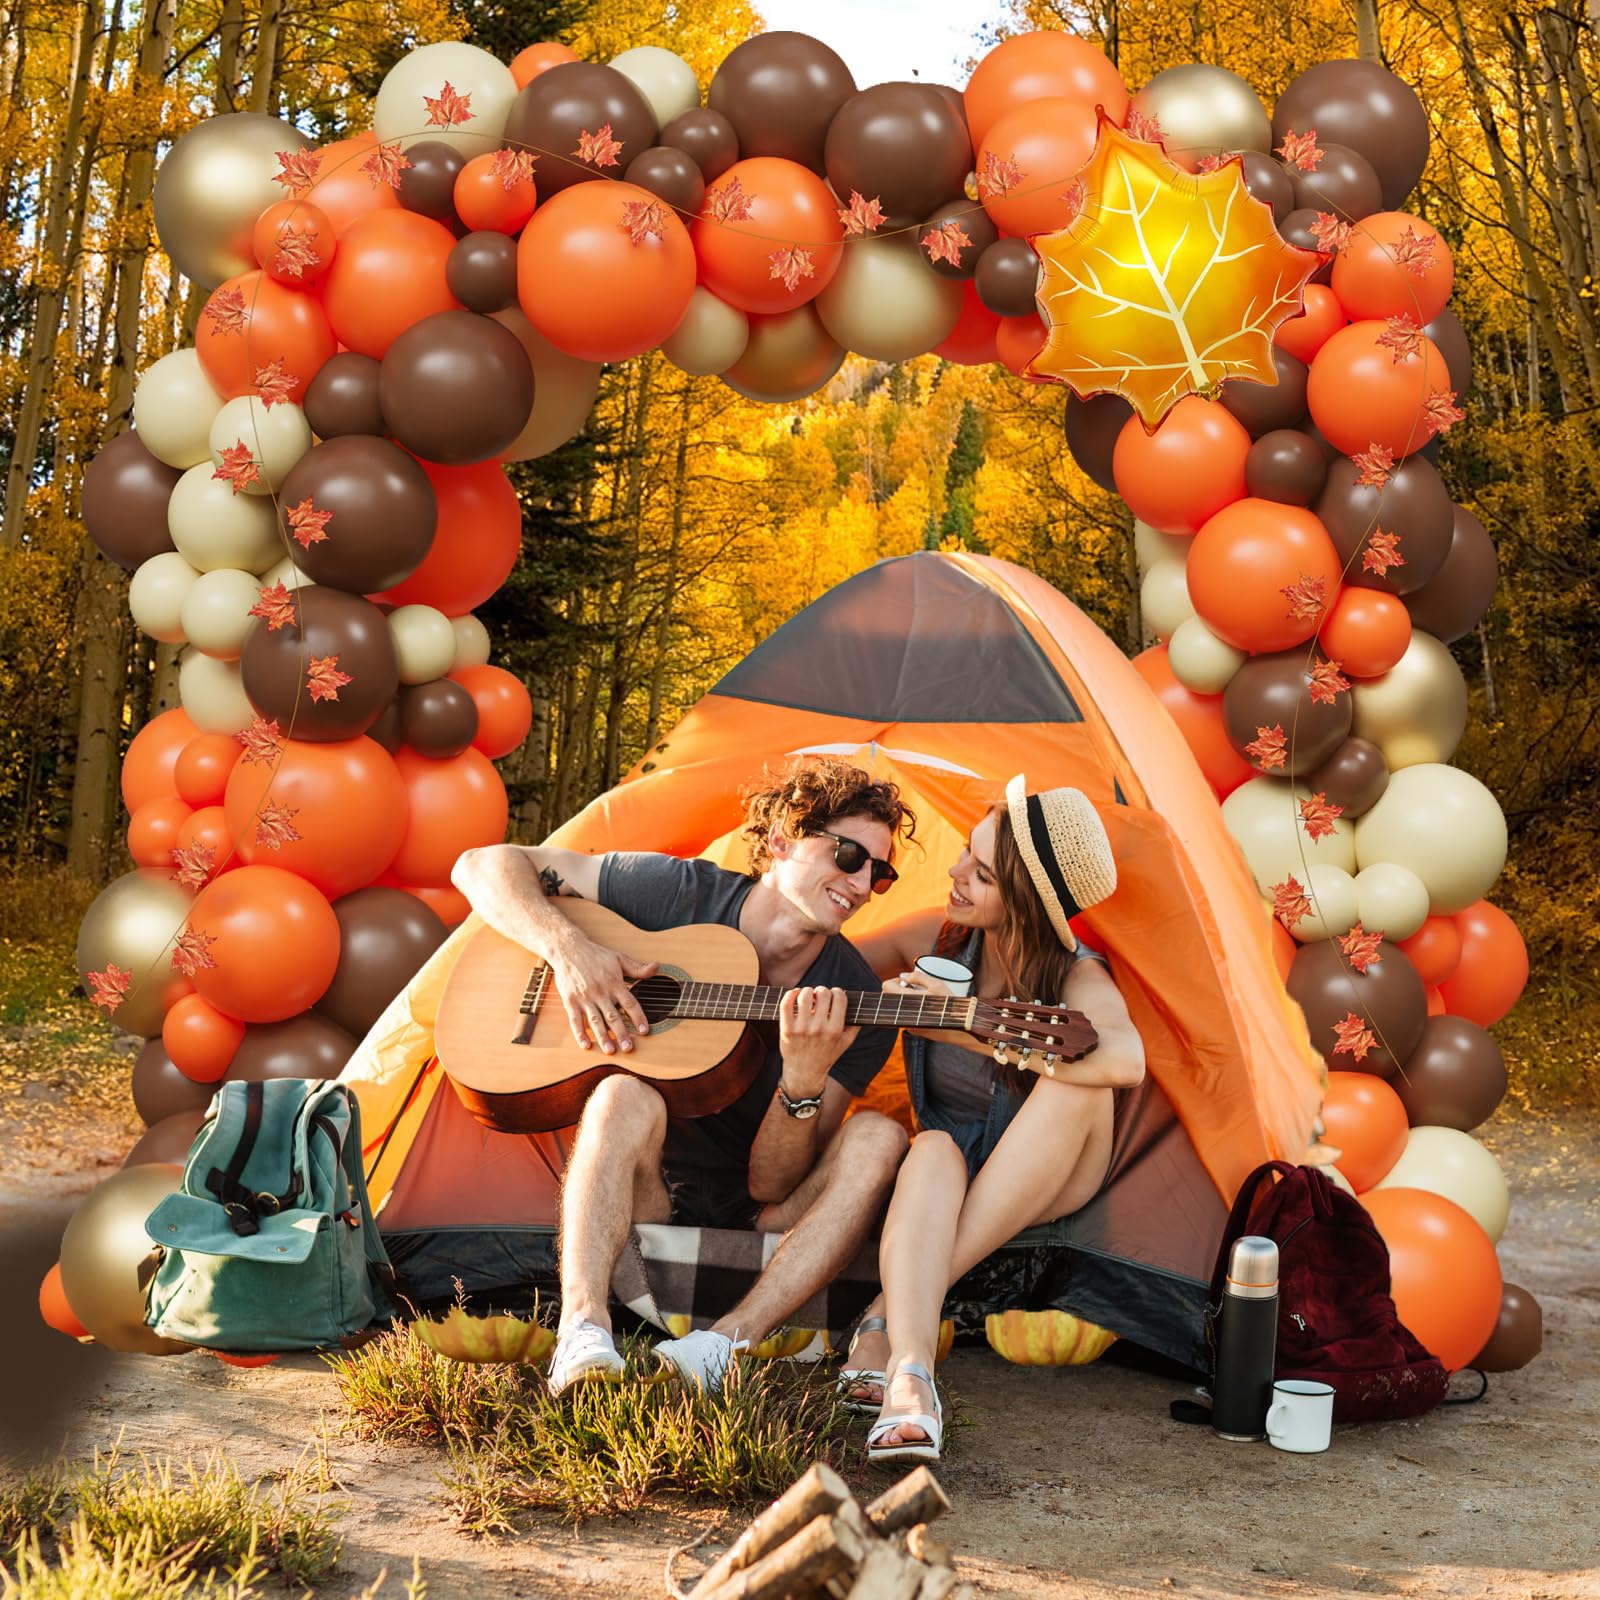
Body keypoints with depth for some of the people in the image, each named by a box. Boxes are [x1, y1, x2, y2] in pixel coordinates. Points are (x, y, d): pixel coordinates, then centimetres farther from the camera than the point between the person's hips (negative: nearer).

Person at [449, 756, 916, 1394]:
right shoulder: (678, 894, -8)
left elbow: (771, 1186, -14)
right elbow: (483, 866, -7)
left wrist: (806, 1079, -33)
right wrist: (567, 946, -24)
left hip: (757, 1220, 1)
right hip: (639, 1190, -1)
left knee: (878, 1138, -26)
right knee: (627, 1095, -33)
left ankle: (726, 1343, -41)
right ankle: (583, 1330, -45)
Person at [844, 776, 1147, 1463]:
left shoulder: (1075, 979, -21)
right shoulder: (936, 938, -9)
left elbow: (1125, 1059, -46)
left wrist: (962, 1025, -41)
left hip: (1041, 1187, -2)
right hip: (945, 1172, 2)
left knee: (1080, 1086, -36)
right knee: (934, 1150, -36)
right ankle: (908, 1376, -56)